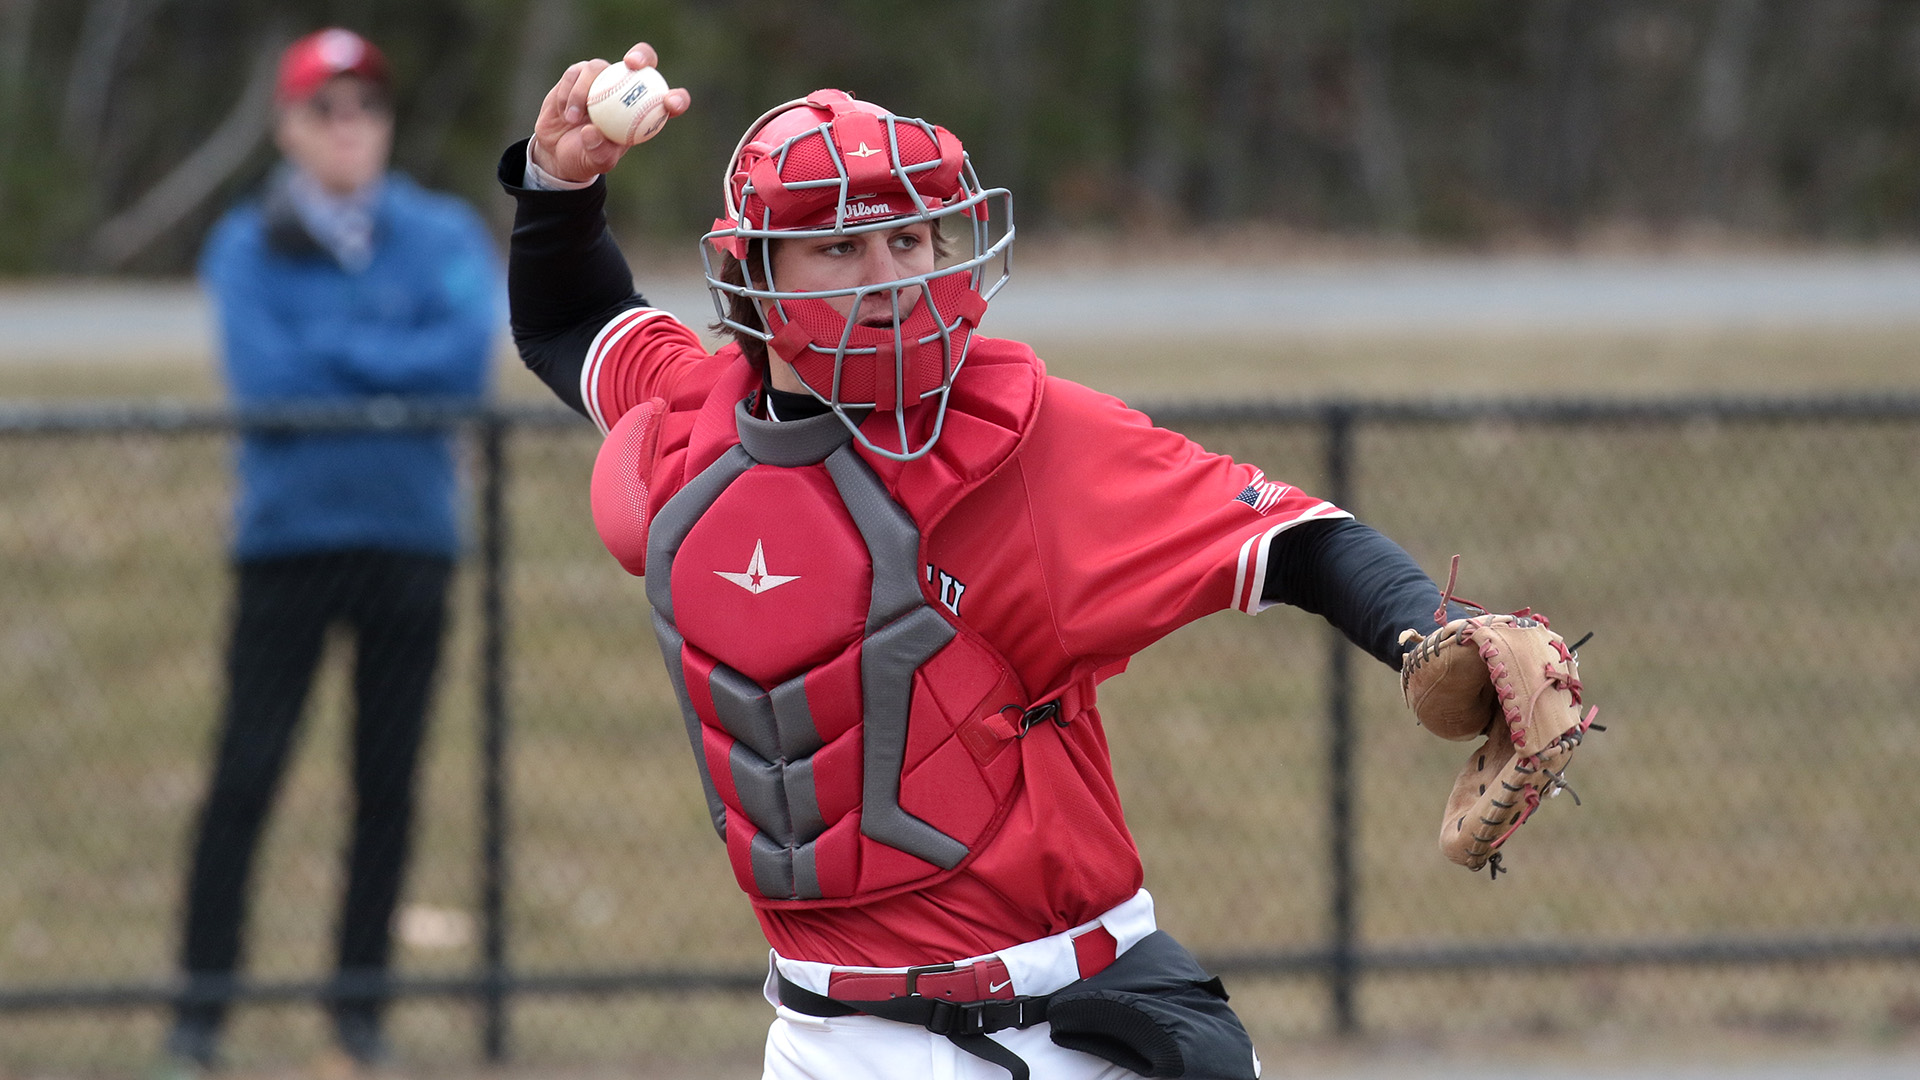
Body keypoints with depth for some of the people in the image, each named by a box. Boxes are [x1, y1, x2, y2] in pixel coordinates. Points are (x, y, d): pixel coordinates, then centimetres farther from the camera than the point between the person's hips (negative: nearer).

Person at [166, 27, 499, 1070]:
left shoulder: (443, 235, 7)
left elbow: (468, 359, -10)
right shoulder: (248, 244, 3)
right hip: (288, 535, -2)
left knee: (387, 777, 4)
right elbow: (263, 379, -11)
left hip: (409, 538, 2)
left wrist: (332, 352, -9)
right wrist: (398, 371, -8)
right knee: (246, 769, -8)